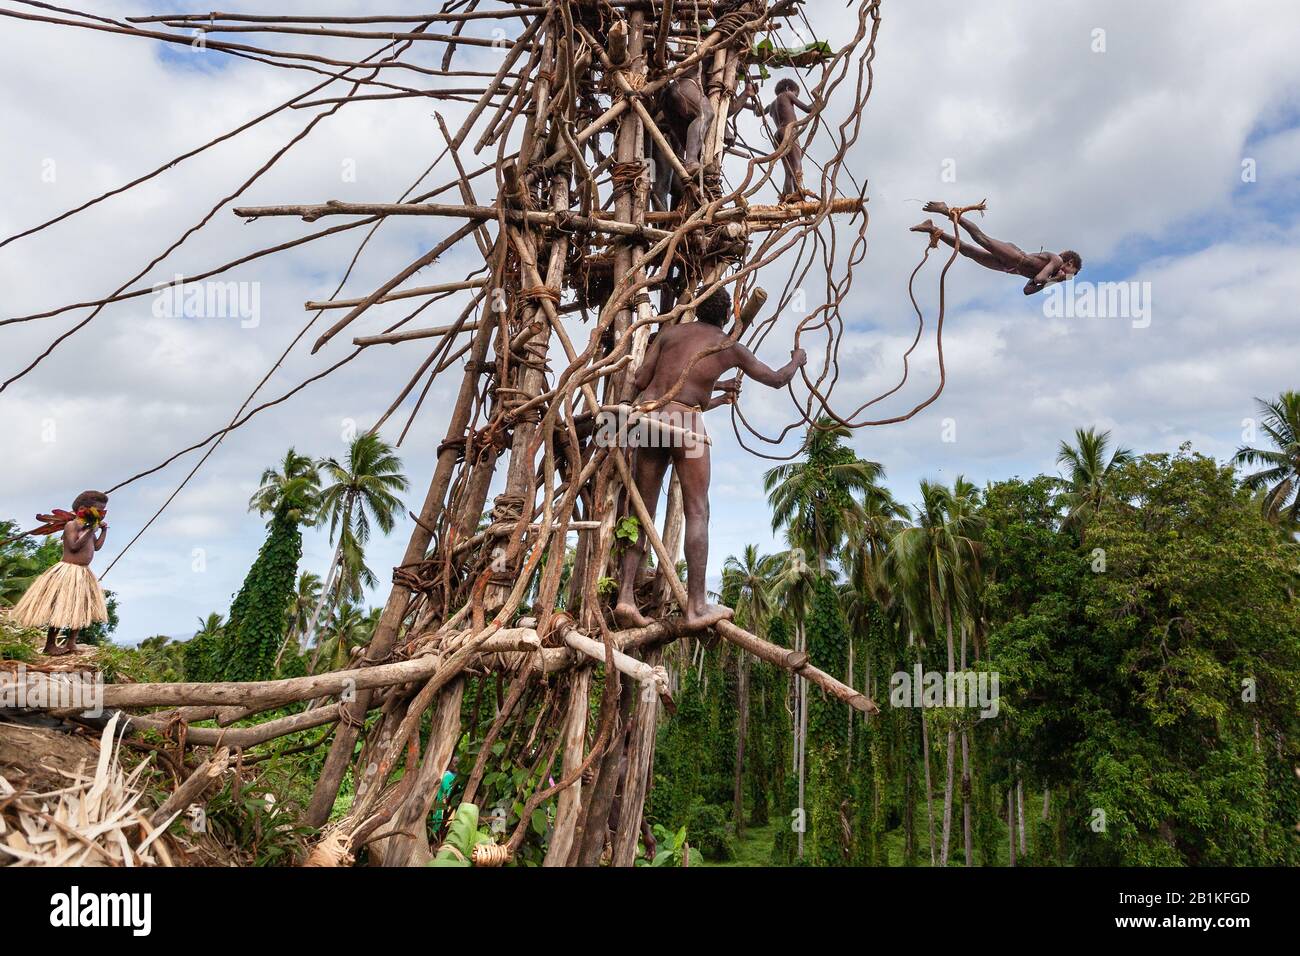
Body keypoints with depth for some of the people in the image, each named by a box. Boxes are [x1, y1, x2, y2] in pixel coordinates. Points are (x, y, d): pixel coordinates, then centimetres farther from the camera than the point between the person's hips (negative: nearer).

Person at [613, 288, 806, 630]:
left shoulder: (670, 332, 16)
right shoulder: (730, 347, 12)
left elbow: (640, 380, 12)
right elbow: (776, 379, 24)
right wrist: (797, 360, 48)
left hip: (648, 416, 4)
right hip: (685, 422, -4)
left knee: (642, 511, 7)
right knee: (697, 512, 0)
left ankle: (626, 595, 0)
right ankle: (696, 606, -2)